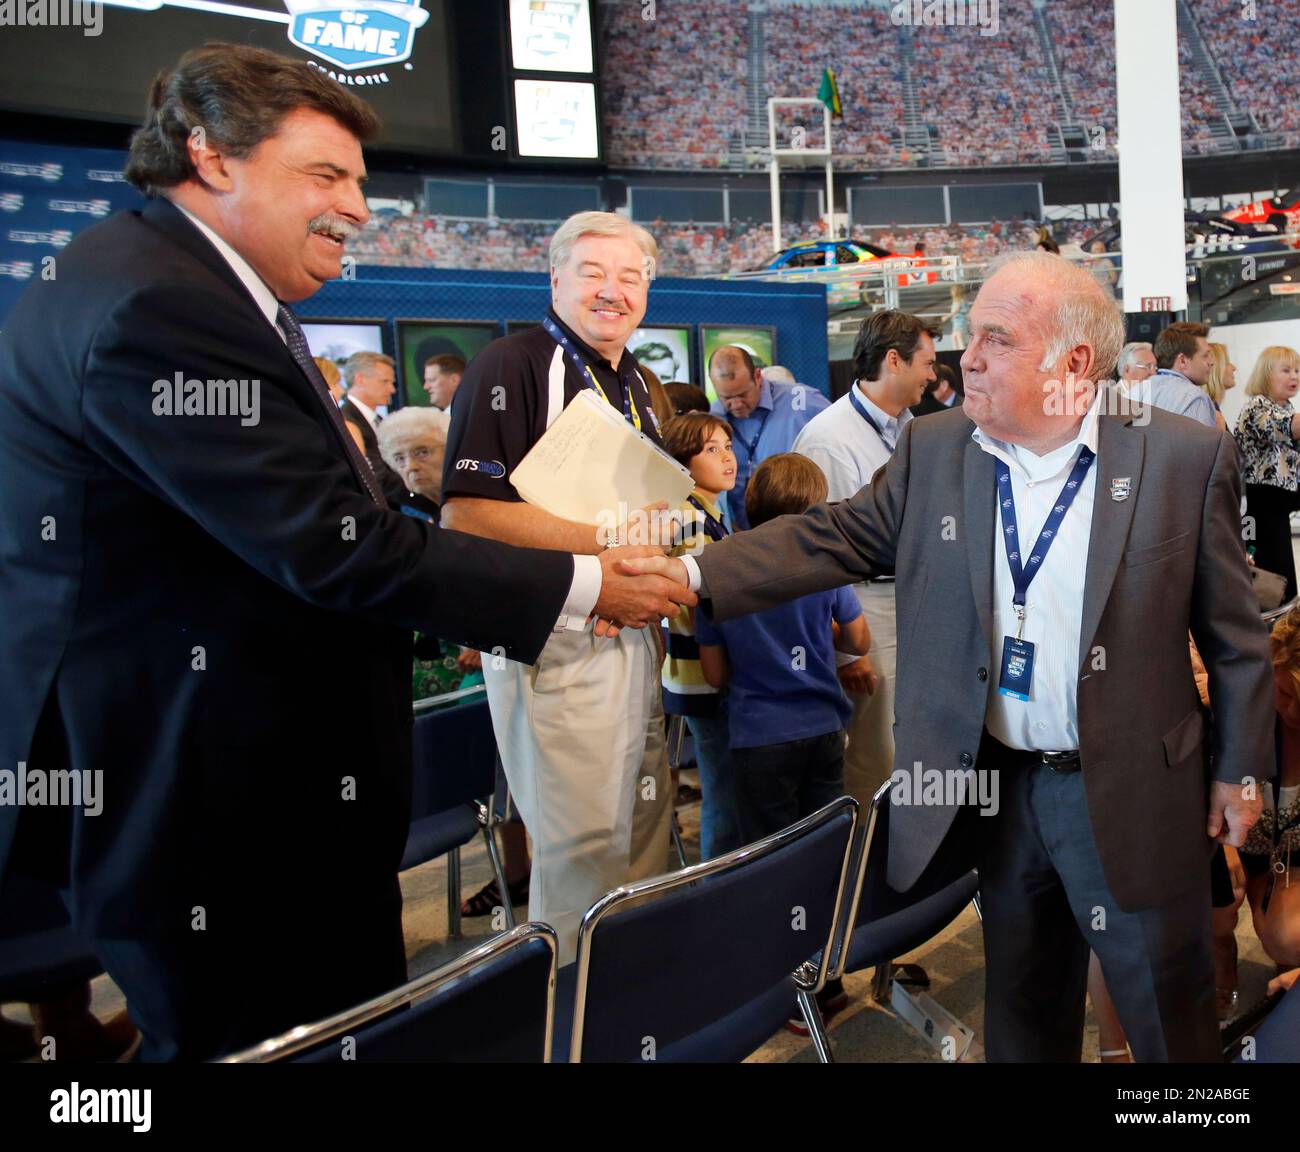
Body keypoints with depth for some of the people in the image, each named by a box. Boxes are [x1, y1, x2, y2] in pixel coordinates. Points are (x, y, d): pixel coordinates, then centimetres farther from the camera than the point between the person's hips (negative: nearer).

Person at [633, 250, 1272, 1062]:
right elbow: (832, 538, -4)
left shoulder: (1185, 457, -9)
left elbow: (1233, 630, -2)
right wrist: (693, 575, -15)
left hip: (1132, 792, -2)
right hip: (998, 787, 3)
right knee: (1021, 1013, 21)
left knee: (1170, 1021, 15)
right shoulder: (934, 451, -1)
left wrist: (1239, 770, 2)